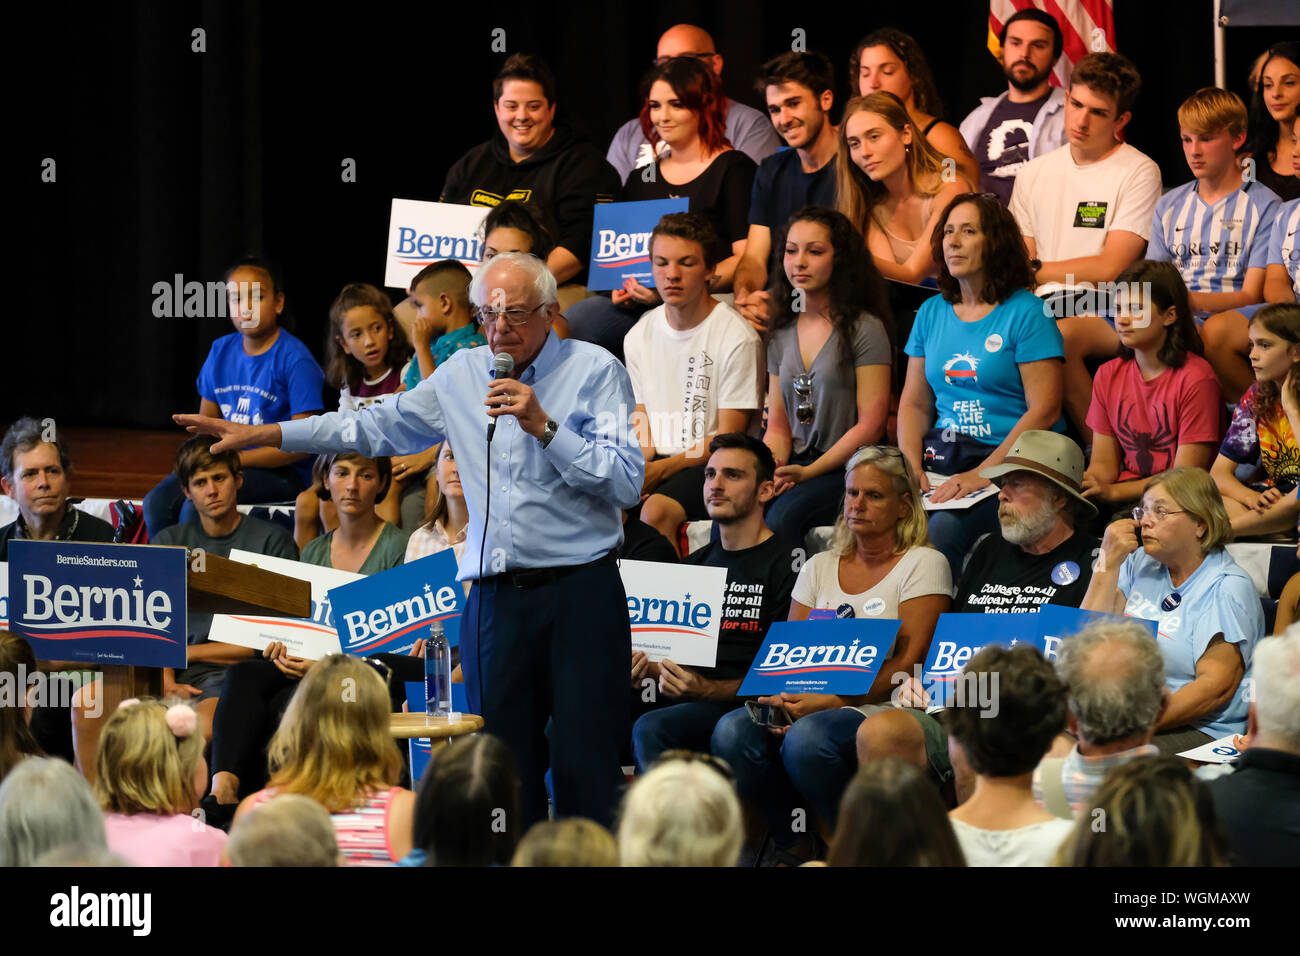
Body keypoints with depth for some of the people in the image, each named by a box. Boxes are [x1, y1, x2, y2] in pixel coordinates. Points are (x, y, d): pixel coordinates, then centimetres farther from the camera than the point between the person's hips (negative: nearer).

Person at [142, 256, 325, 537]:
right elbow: (206, 422, 20)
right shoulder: (222, 351, 10)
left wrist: (239, 458, -17)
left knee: (197, 507, -29)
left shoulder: (295, 360, -10)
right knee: (157, 501, -18)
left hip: (281, 472, -6)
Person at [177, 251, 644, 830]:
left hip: (580, 592, -5)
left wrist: (543, 427, -17)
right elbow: (378, 428, 24)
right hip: (496, 599, 5)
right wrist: (260, 434, 23)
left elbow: (628, 480, -9)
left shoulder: (596, 371, -1)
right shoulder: (462, 374, 14)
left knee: (586, 770, -8)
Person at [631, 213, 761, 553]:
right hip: (655, 462, 5)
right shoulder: (638, 337, 11)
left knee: (655, 512, -33)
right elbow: (643, 426, 14)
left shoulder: (737, 338, -9)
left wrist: (661, 469, -17)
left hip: (709, 464, -5)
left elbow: (728, 439, -8)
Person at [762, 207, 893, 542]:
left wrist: (808, 472, -15)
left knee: (782, 517, -34)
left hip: (848, 467, -5)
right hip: (796, 465, 5)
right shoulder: (782, 334, 17)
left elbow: (870, 425, -8)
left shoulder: (865, 329, -3)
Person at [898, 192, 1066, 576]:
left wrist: (983, 474, -16)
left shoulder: (1025, 313, -2)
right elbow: (914, 403, 19)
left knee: (941, 531, -33)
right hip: (942, 456, 5)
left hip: (1009, 459, -5)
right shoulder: (931, 313, 17)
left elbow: (1044, 410, -9)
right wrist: (911, 467, -1)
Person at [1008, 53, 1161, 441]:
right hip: (1043, 308, 4)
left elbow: (1110, 267, -6)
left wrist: (1037, 271, -3)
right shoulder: (1036, 173, 20)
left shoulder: (1138, 172, 1)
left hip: (1109, 313, -4)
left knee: (1061, 336, -38)